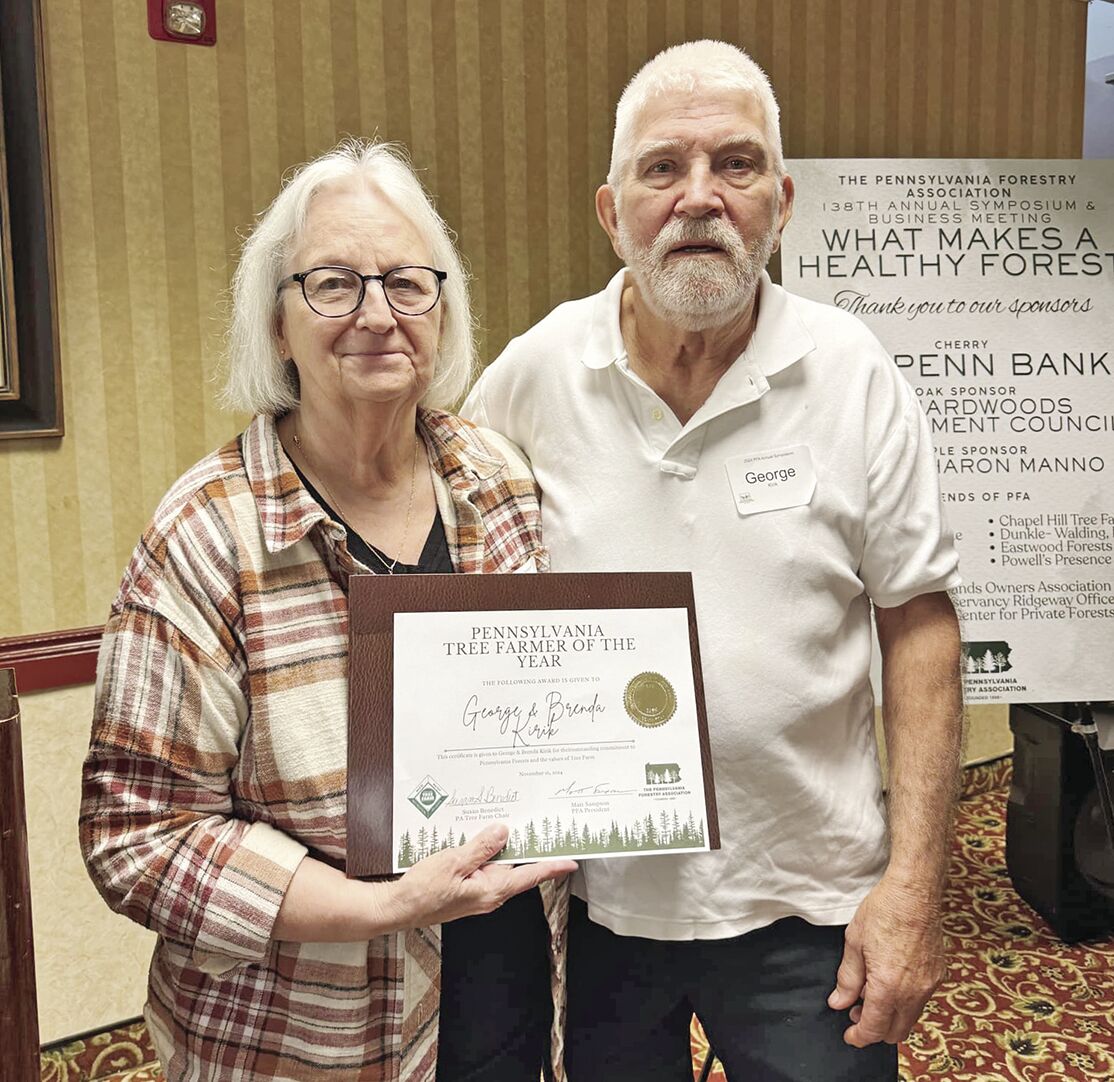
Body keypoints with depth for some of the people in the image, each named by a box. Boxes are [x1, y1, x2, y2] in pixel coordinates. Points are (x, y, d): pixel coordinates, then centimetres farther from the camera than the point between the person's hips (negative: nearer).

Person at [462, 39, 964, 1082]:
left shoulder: (854, 376, -8)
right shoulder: (533, 373, -7)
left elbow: (918, 626, -4)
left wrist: (914, 880, -7)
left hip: (806, 901, -1)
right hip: (590, 892, 2)